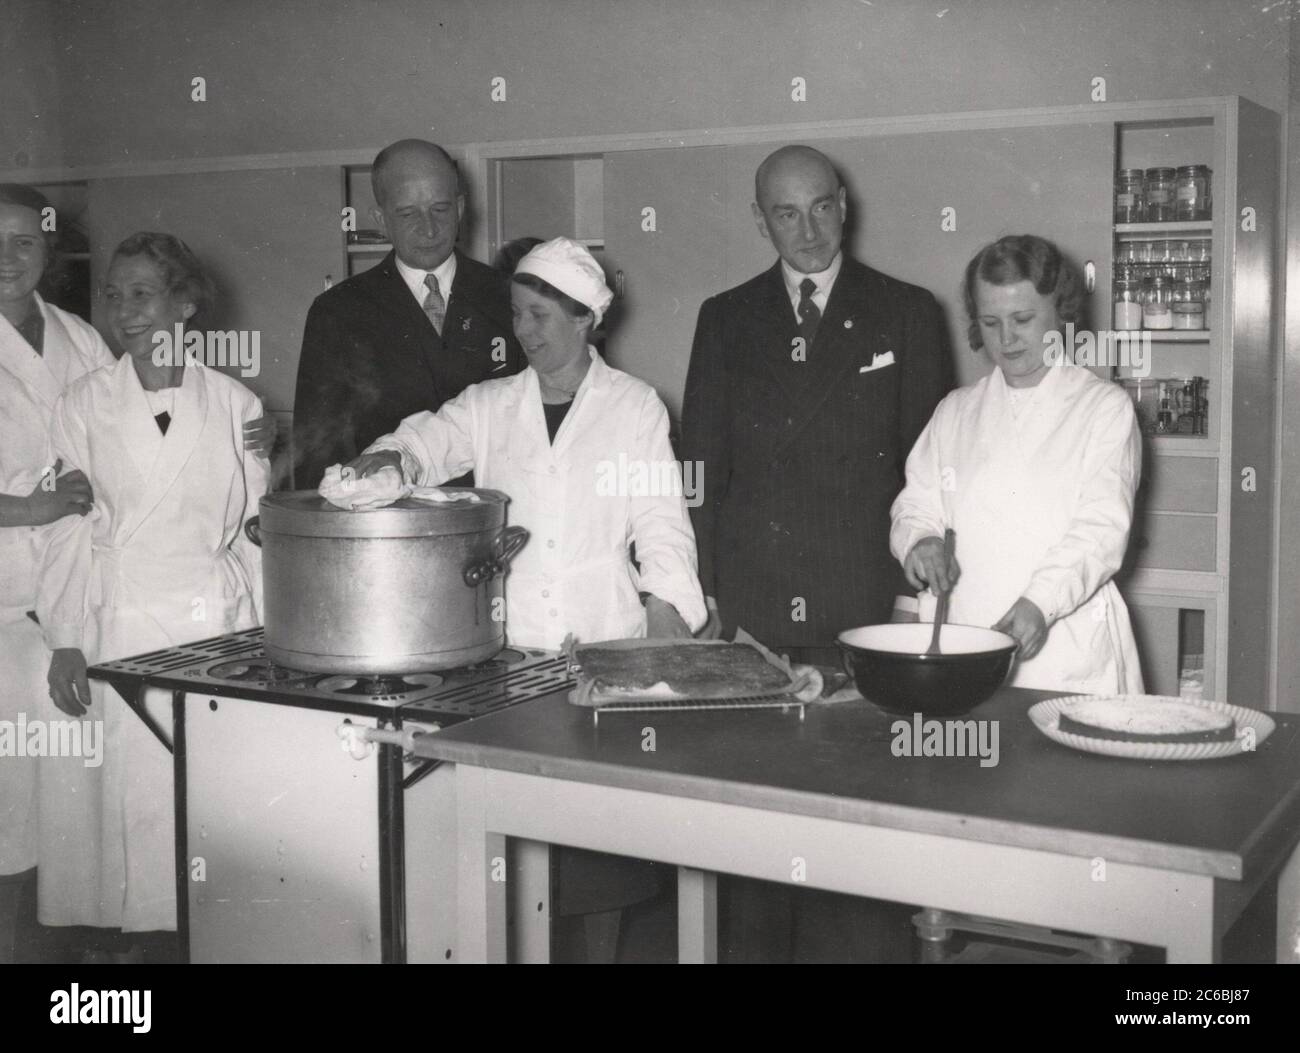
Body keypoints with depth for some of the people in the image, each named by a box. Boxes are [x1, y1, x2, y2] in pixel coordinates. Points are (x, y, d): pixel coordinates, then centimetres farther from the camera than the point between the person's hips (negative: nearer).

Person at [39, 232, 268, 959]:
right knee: (136, 792, 0)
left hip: (221, 622, 1)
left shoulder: (235, 404, 3)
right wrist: (66, 641, -4)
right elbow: (69, 527, 2)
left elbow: (255, 527, 7)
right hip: (124, 627, 0)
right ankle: (151, 929, 14)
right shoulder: (85, 405, 2)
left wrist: (265, 638, 5)